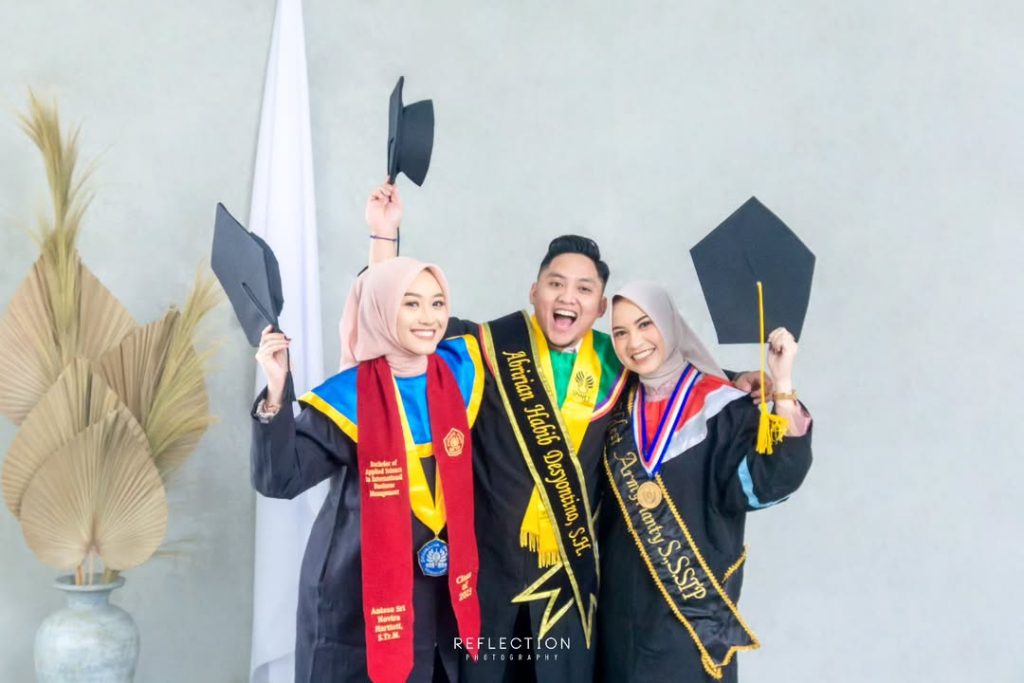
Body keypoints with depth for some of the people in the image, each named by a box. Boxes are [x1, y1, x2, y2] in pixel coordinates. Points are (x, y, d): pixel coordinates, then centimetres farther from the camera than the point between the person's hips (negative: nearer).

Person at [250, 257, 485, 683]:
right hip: (357, 592, -4)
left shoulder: (461, 371, 2)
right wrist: (275, 395, -28)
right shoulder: (349, 398, -12)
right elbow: (279, 479, -18)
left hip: (438, 589, 5)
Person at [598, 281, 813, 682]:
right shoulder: (618, 407, 5)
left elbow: (768, 483, -25)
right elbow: (601, 501, 7)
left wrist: (782, 384, -29)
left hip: (694, 602, -4)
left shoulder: (720, 405, -10)